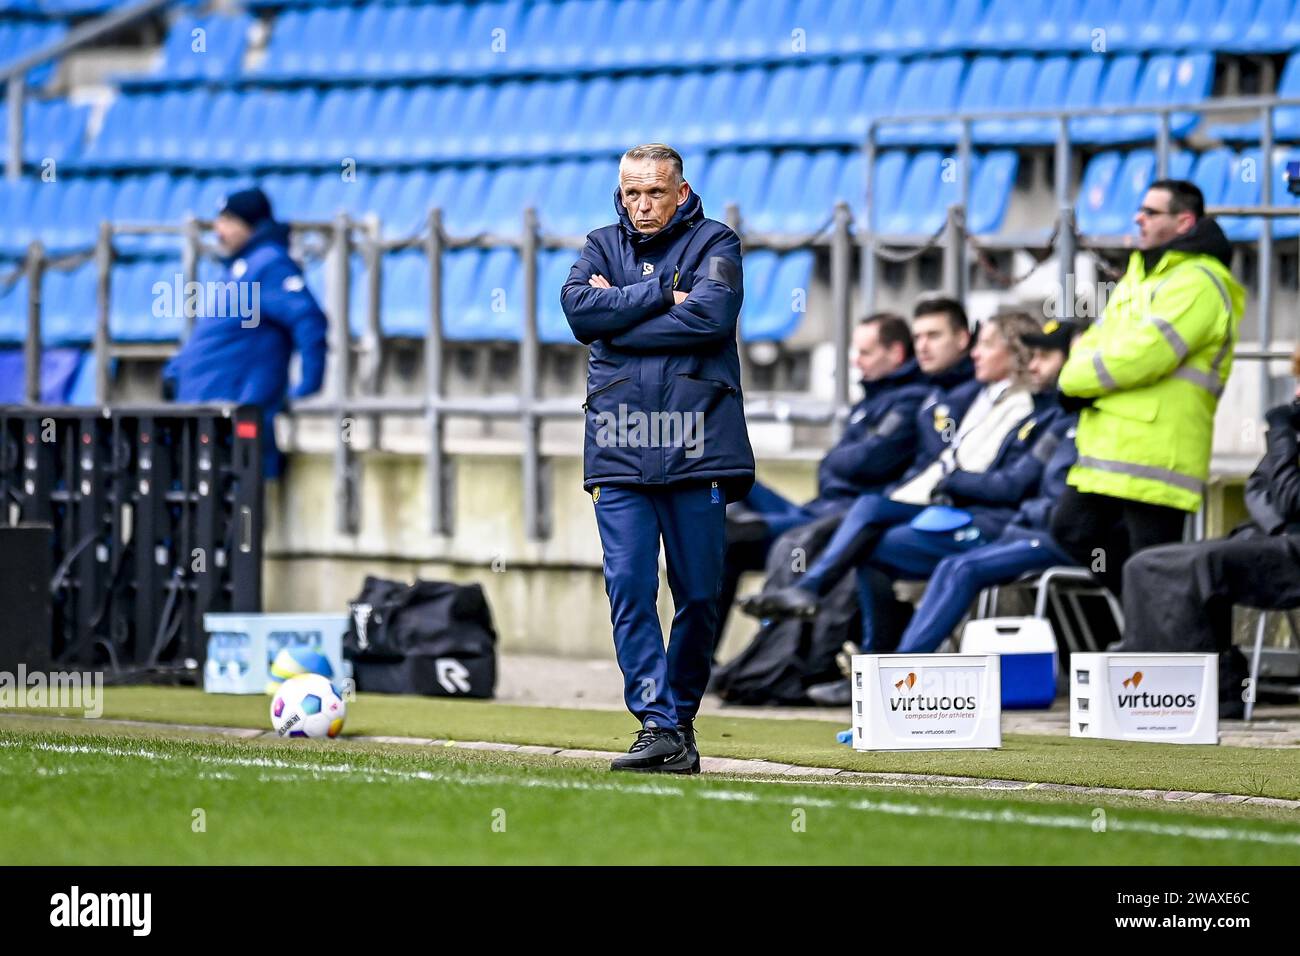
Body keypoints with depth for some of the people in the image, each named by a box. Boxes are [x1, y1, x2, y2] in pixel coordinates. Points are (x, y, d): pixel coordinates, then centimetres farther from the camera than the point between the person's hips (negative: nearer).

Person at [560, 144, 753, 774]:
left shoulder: (714, 244, 7)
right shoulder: (603, 247, 16)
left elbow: (711, 315, -11)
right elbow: (578, 308, -3)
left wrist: (620, 315, -6)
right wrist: (662, 295, -8)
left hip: (696, 449, -2)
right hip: (619, 454, 2)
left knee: (699, 596, 1)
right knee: (629, 588, -8)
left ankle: (681, 716, 15)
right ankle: (657, 725, -9)